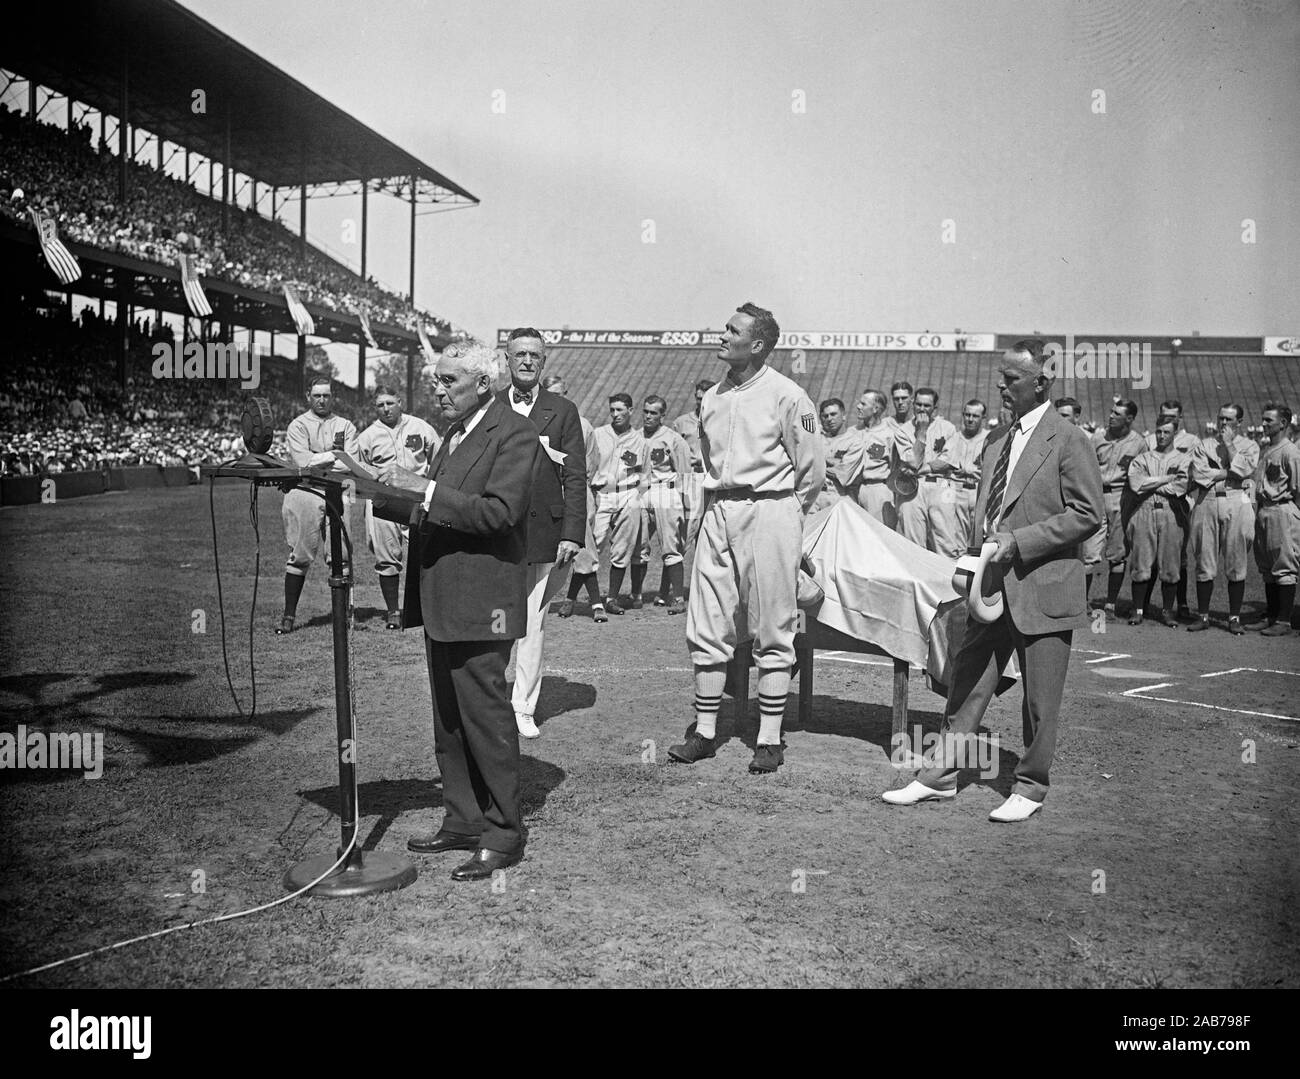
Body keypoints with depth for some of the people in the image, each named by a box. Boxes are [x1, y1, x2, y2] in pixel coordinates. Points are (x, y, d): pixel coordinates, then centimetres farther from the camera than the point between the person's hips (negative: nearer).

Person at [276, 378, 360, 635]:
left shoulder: (345, 426, 14)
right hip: (305, 494, -2)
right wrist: (334, 456, -4)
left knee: (341, 556, -1)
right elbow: (303, 462, -8)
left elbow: (353, 465, 2)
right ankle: (289, 615, 5)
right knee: (300, 556, -1)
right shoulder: (298, 425, 7)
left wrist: (317, 460, -5)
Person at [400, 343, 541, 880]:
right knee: (448, 720, 14)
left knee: (484, 713, -4)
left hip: (478, 602, -9)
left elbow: (497, 512, -21)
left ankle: (503, 835, 7)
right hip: (441, 599, 9)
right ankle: (462, 821, 26)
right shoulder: (454, 434, 18)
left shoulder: (514, 433, -10)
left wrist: (427, 493, -22)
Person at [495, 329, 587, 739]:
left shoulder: (563, 411, 7)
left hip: (542, 533, 0)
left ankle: (524, 707, 14)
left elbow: (576, 477, 3)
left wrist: (572, 533, -6)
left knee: (532, 626, 3)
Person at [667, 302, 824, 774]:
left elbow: (812, 469, -2)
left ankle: (769, 739, 8)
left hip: (770, 512, -6)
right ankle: (705, 732, 15)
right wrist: (718, 505, 16)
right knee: (706, 629, 6)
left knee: (772, 633, 1)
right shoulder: (712, 398, 11)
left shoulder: (786, 396, -7)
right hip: (717, 512, 6)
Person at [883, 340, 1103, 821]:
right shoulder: (997, 439, 13)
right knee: (967, 683, 10)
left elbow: (1087, 514, -12)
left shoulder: (1068, 441, -9)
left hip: (1042, 588, -6)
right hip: (992, 585, 7)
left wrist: (1018, 541, -18)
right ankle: (940, 774, 20)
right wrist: (974, 556, 4)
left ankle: (1030, 787, 20)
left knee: (1039, 700, 6)